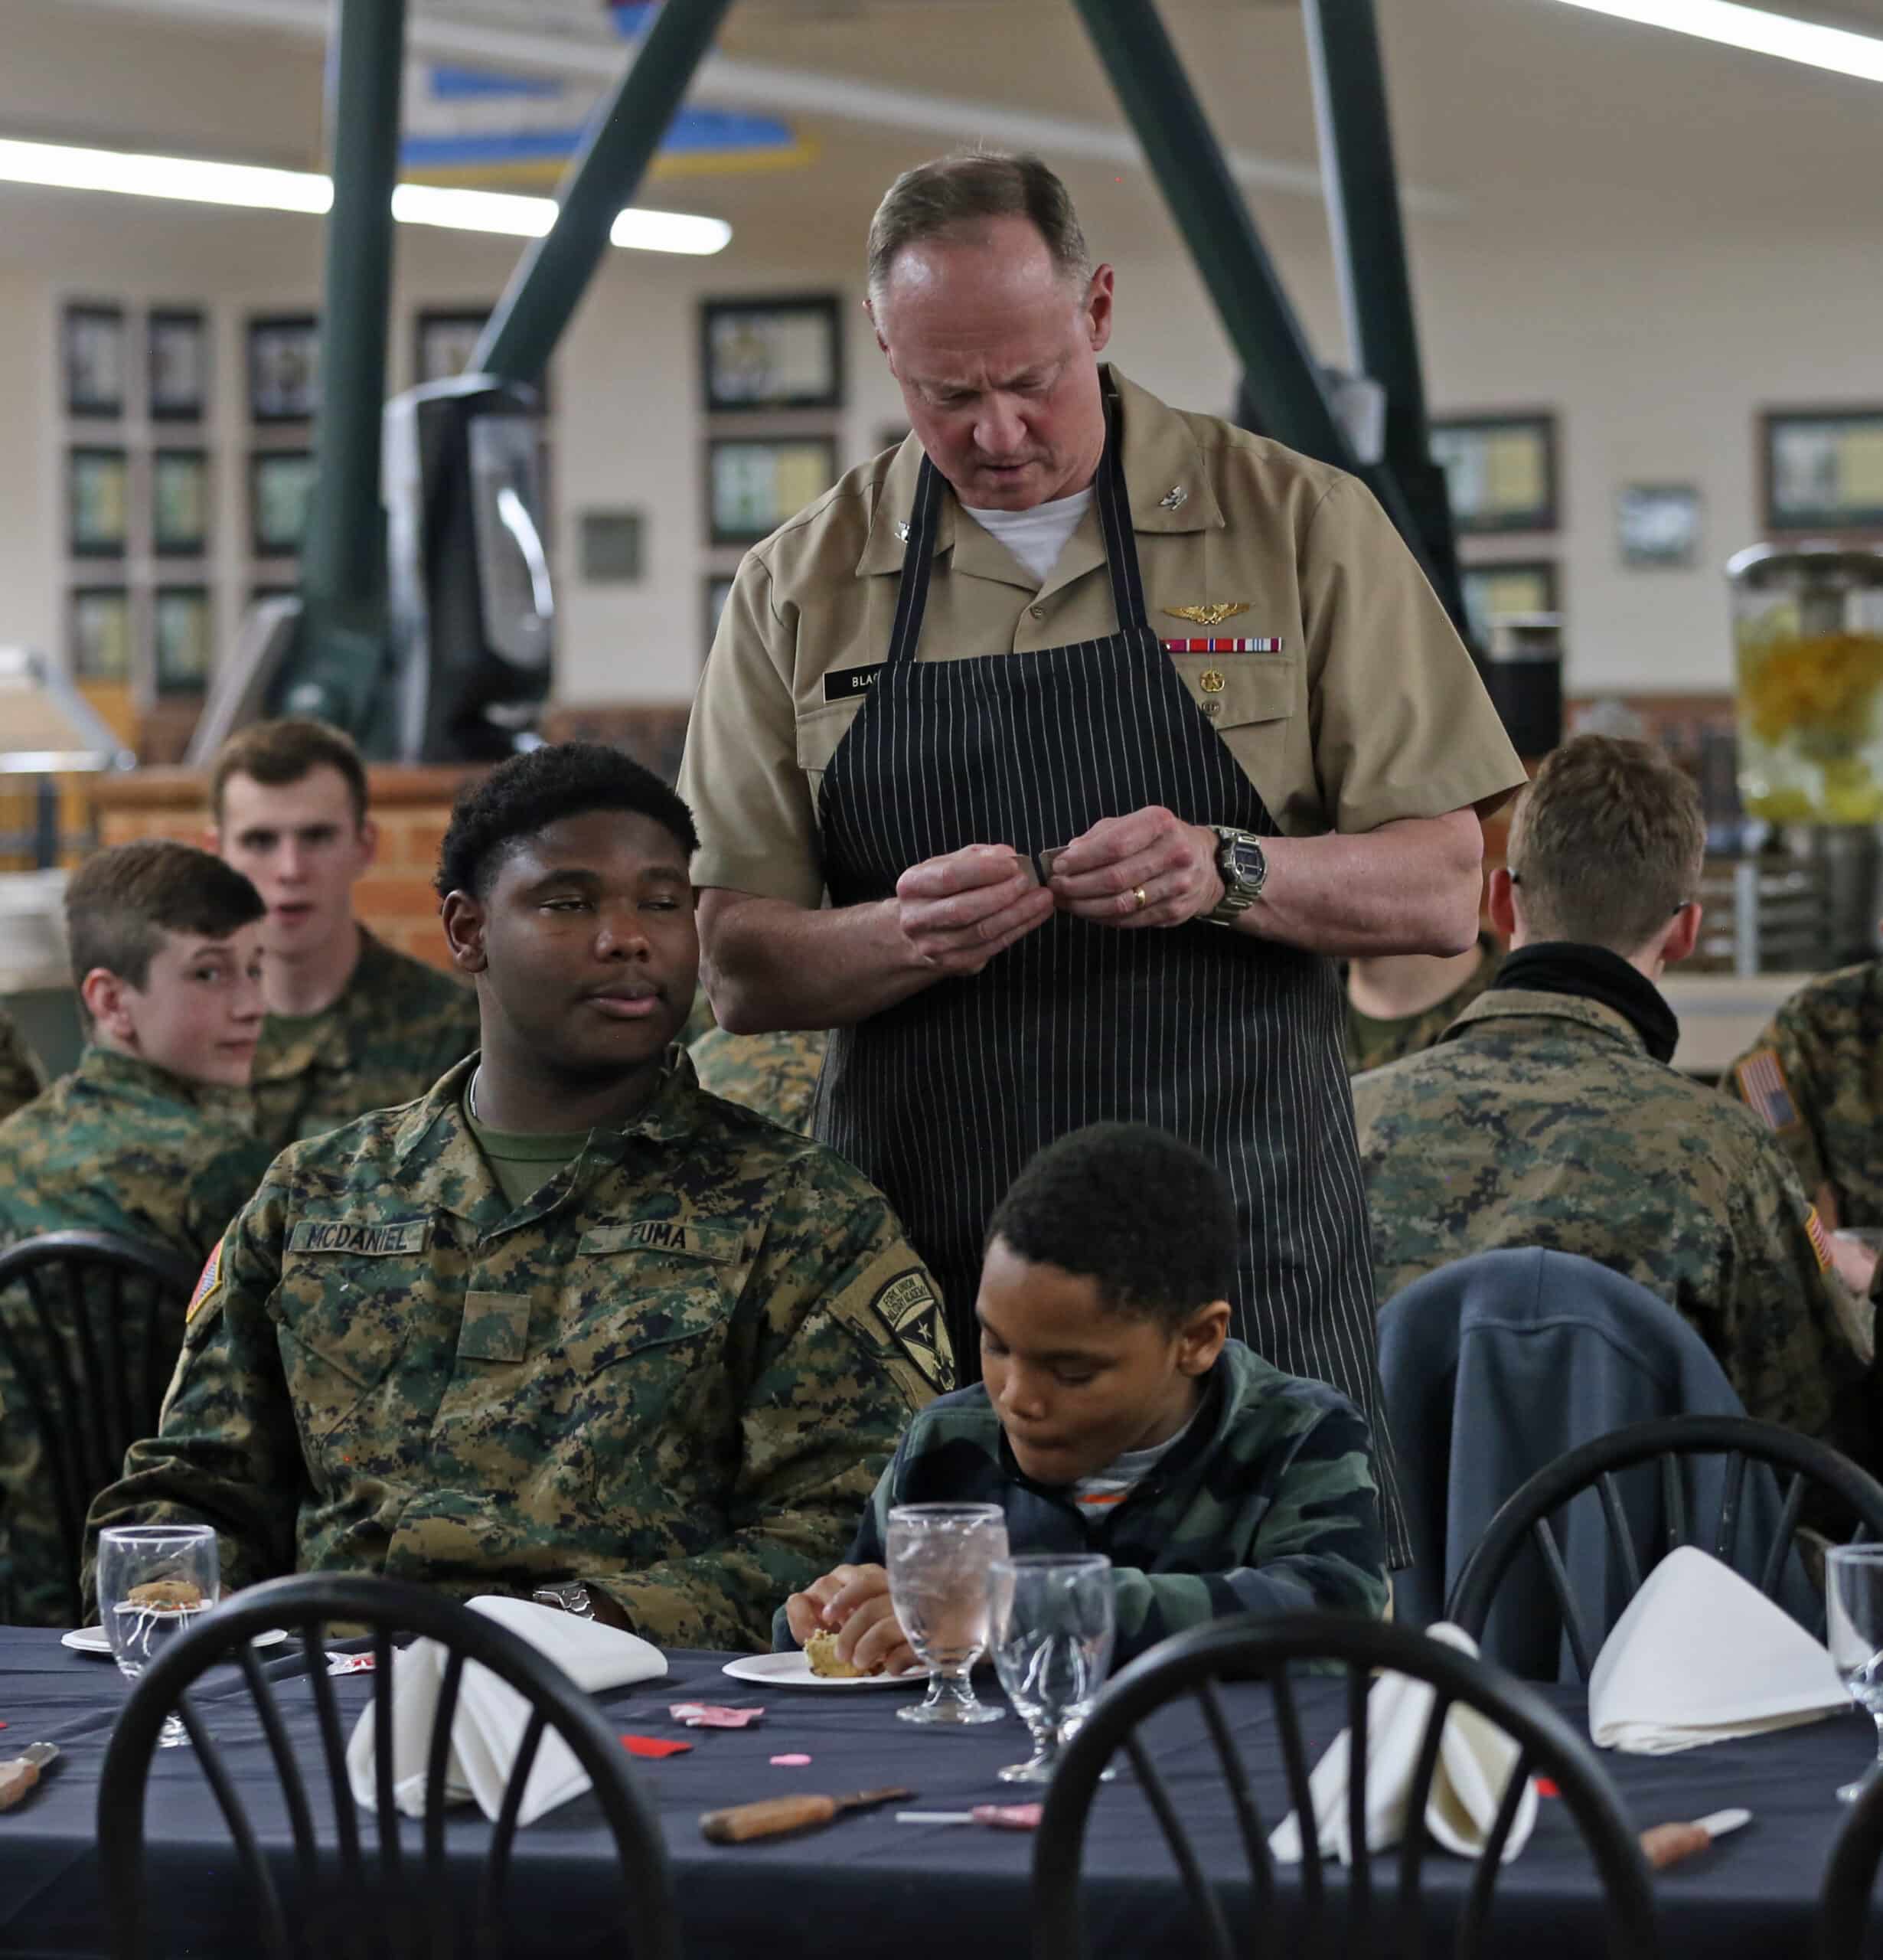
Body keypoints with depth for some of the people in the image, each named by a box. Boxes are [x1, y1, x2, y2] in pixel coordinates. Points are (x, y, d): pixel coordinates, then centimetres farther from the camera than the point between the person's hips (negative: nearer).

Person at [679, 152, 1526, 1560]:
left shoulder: (1297, 525, 4)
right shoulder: (800, 589, 8)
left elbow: (1442, 892, 3)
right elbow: (738, 968, 5)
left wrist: (1226, 875, -15)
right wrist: (906, 935, -15)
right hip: (920, 1268, 1)